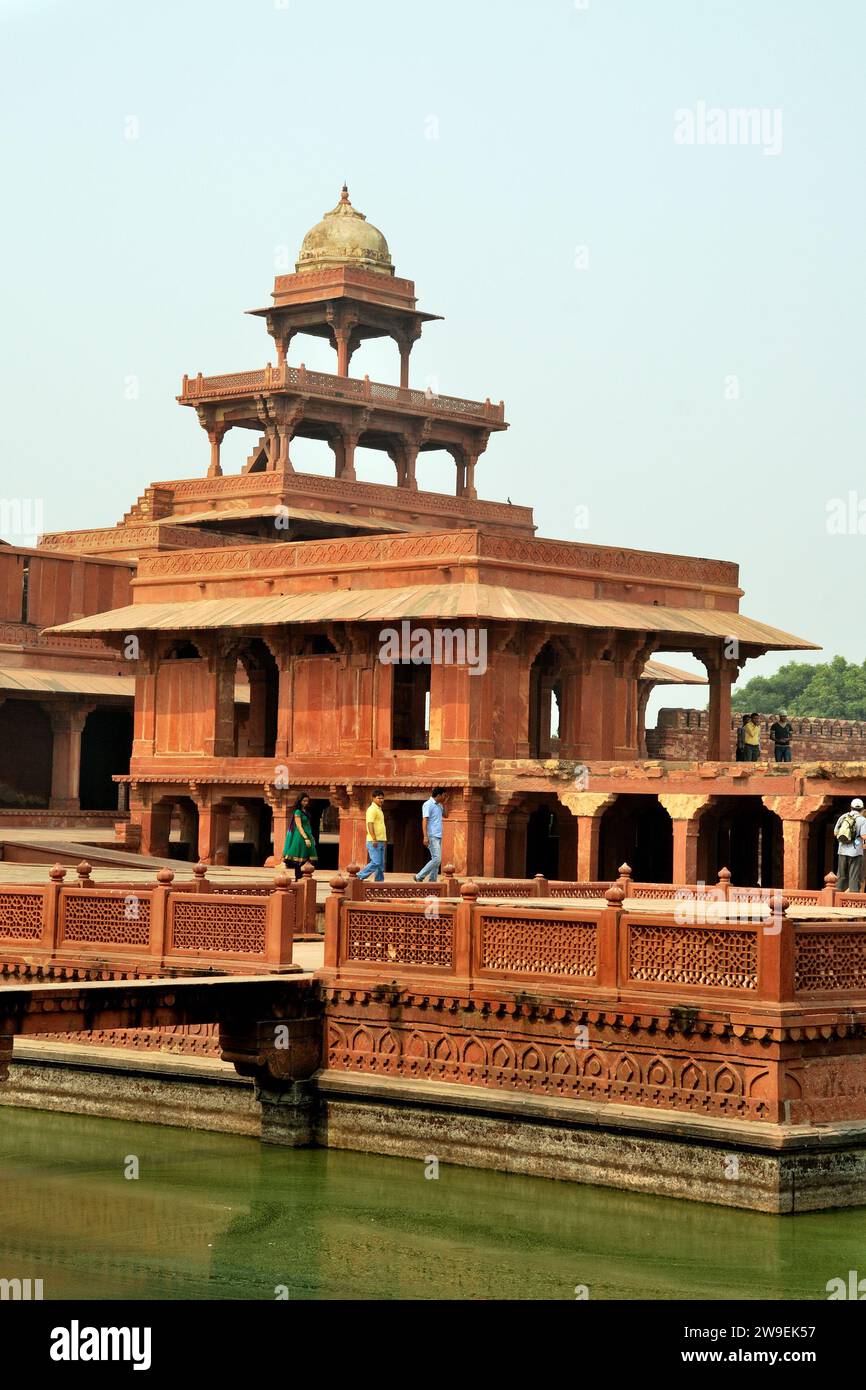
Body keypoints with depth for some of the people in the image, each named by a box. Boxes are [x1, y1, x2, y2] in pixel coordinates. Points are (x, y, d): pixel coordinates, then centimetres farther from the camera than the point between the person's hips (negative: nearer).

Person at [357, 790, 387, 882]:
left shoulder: (379, 809, 20)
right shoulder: (372, 809, -10)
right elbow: (370, 824, -19)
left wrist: (384, 840, 23)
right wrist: (374, 839, -25)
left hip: (381, 841, 10)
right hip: (374, 841, -10)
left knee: (381, 864, 7)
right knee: (375, 863, -14)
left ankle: (380, 881, 9)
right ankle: (359, 877, -8)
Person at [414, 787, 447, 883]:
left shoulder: (438, 805, 16)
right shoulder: (428, 805, -10)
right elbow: (424, 820, -16)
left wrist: (443, 804, 14)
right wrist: (425, 836, -24)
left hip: (438, 836, 9)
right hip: (432, 836, -9)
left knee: (437, 860, 6)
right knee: (437, 859, -16)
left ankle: (433, 881, 7)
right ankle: (419, 877, -11)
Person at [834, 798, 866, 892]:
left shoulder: (843, 817, 8)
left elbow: (835, 832, 12)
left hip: (843, 850, 4)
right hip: (855, 851, -4)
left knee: (842, 875, 13)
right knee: (854, 877, -2)